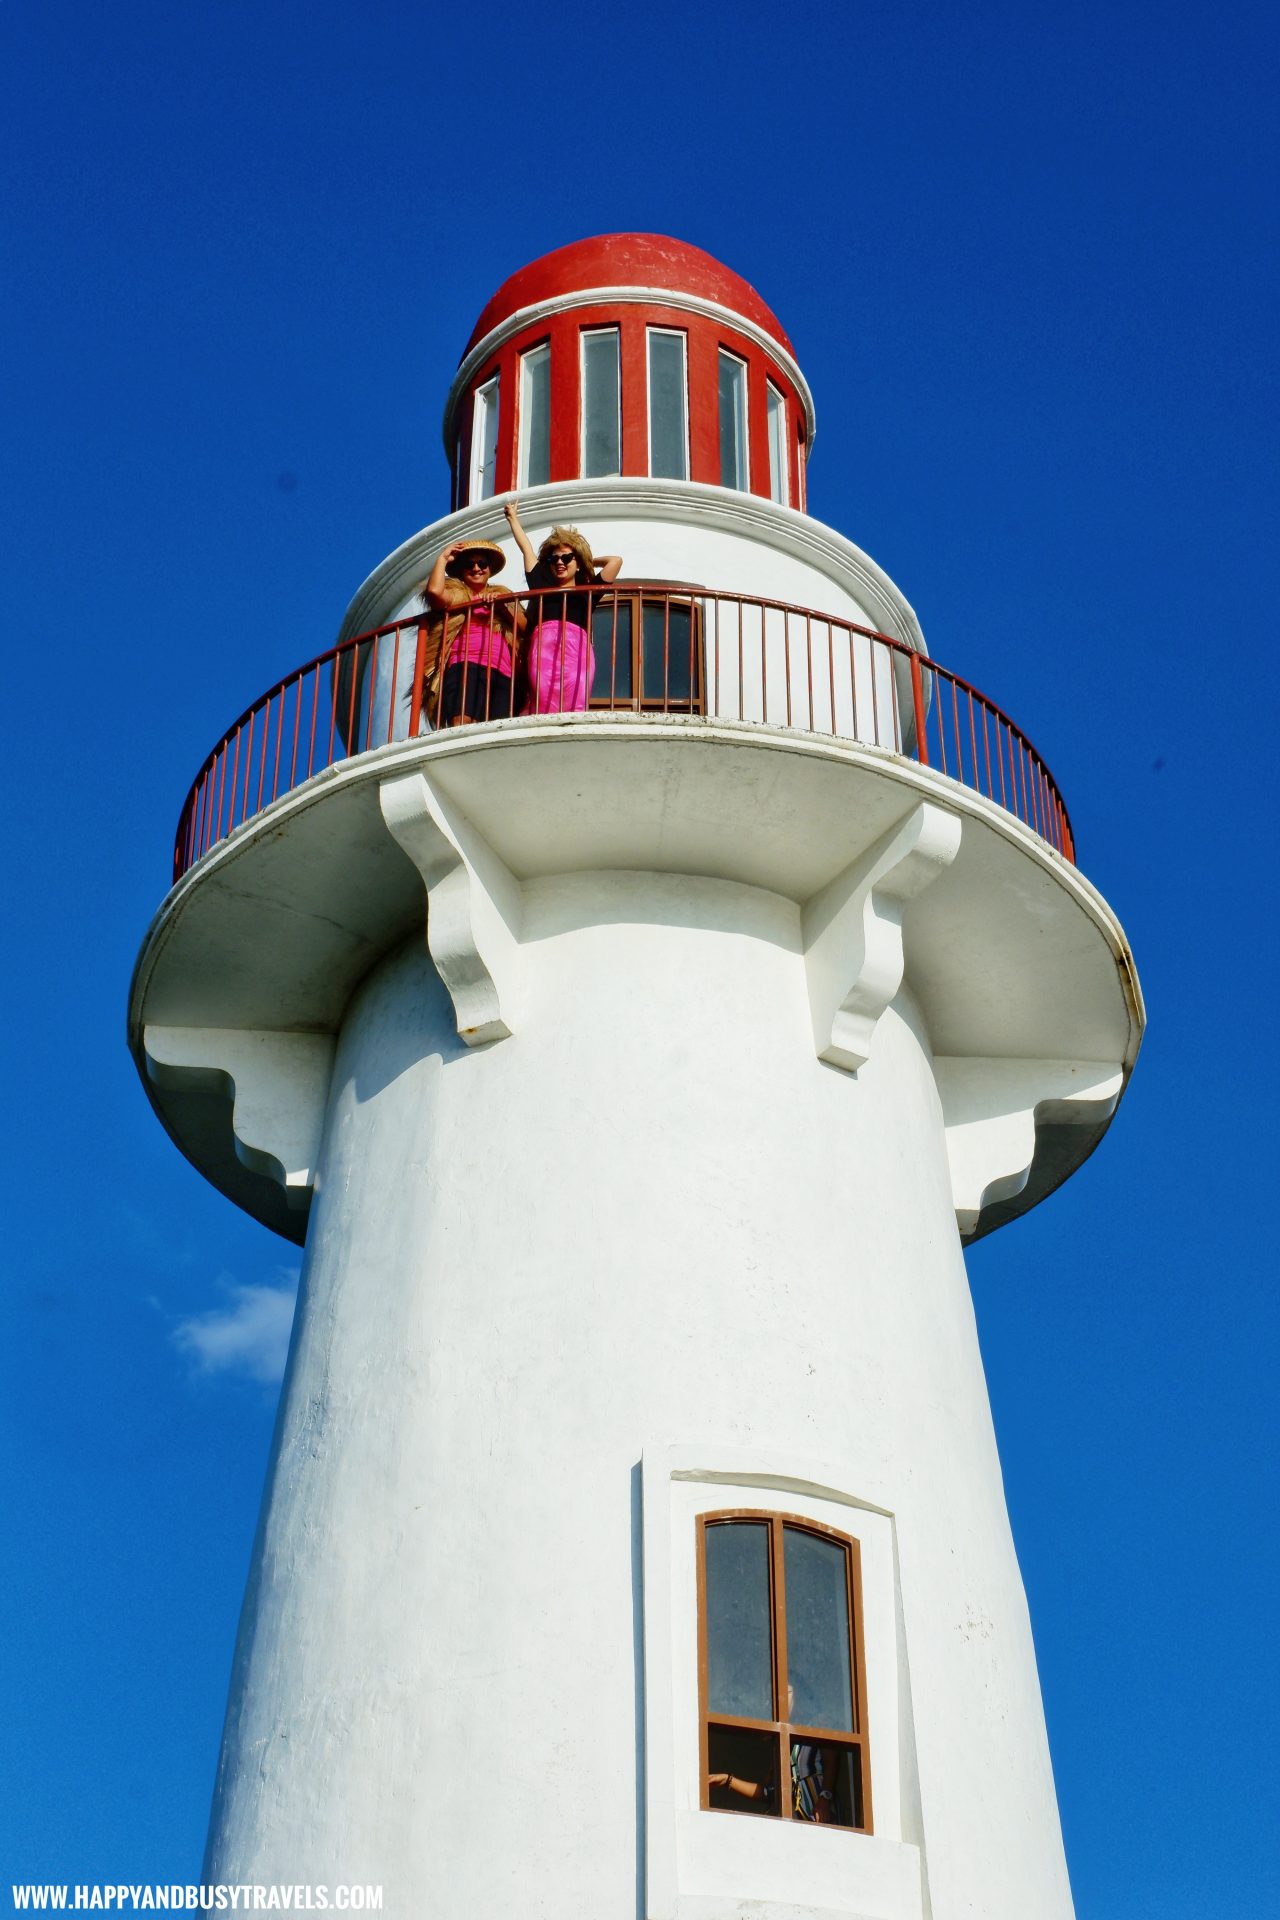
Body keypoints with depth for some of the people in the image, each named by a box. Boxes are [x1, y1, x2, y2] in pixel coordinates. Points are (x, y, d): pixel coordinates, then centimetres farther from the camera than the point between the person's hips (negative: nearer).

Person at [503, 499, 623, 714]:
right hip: (542, 647, 1)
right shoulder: (543, 587, 30)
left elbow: (616, 560, 21)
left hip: (576, 646, -1)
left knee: (574, 705, -18)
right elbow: (527, 550, 40)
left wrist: (589, 561, 35)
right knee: (543, 705, -18)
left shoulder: (586, 591, 25)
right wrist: (512, 518, 49)